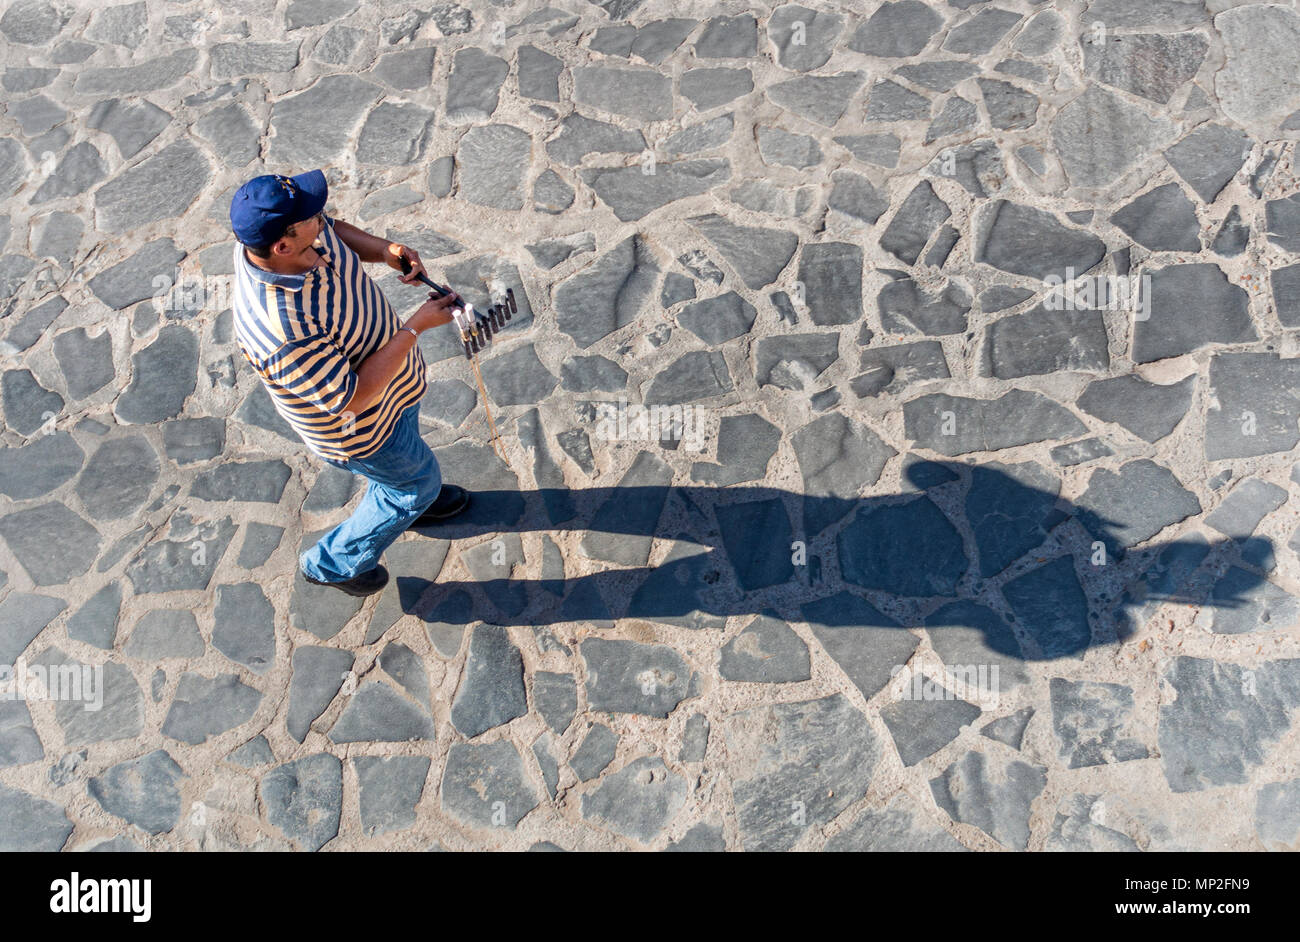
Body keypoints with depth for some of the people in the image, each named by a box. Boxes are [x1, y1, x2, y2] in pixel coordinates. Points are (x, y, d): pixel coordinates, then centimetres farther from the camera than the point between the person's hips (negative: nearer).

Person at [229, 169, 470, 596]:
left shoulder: (302, 234, -23)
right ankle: (332, 562, 38)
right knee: (418, 478, 17)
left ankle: (407, 501, 69)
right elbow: (352, 397, -35)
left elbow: (333, 229, 2)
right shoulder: (283, 334, -45)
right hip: (359, 428, -7)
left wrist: (383, 249, -17)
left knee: (407, 446, 34)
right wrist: (415, 327, -34)